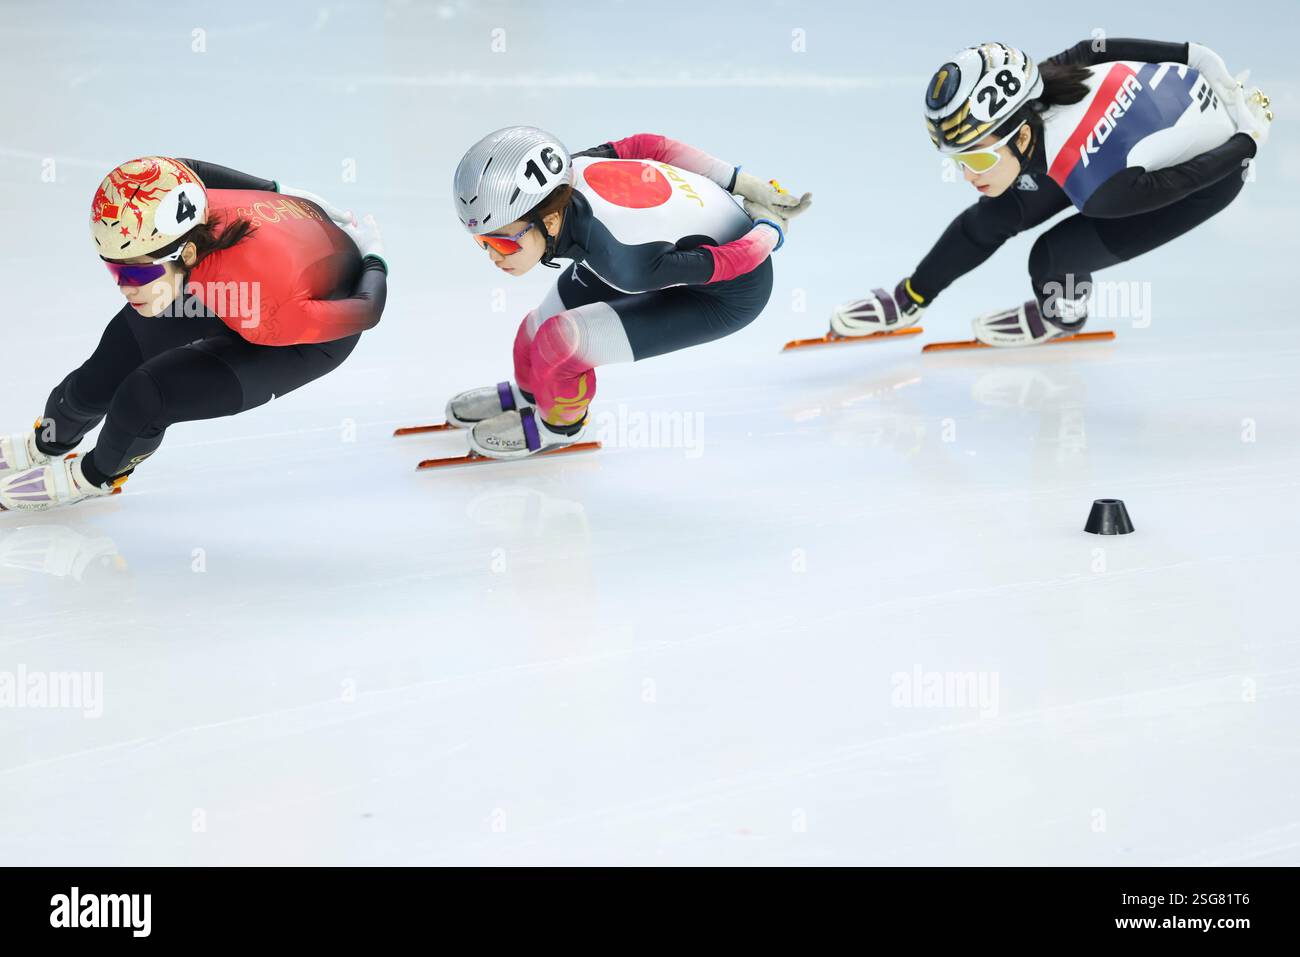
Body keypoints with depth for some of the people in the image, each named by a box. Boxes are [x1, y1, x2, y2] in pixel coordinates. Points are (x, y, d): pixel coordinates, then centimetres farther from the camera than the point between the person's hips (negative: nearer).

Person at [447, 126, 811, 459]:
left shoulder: (622, 263, -42)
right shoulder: (560, 176, -24)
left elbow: (726, 264, -28)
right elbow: (644, 145, -7)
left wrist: (770, 230, -6)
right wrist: (744, 182, 2)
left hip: (729, 293, -6)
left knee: (558, 345, -16)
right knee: (539, 330, 7)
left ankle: (559, 422, 17)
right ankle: (526, 394, 42)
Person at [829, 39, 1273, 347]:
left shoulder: (1093, 187, -41)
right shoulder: (1031, 87, -26)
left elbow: (1190, 177, -29)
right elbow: (1096, 48, -11)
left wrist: (1249, 142, -11)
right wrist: (1194, 56, 2)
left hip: (1217, 163, -6)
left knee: (1052, 258, -15)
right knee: (995, 215, 1)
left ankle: (1061, 314, 19)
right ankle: (908, 301, 19)